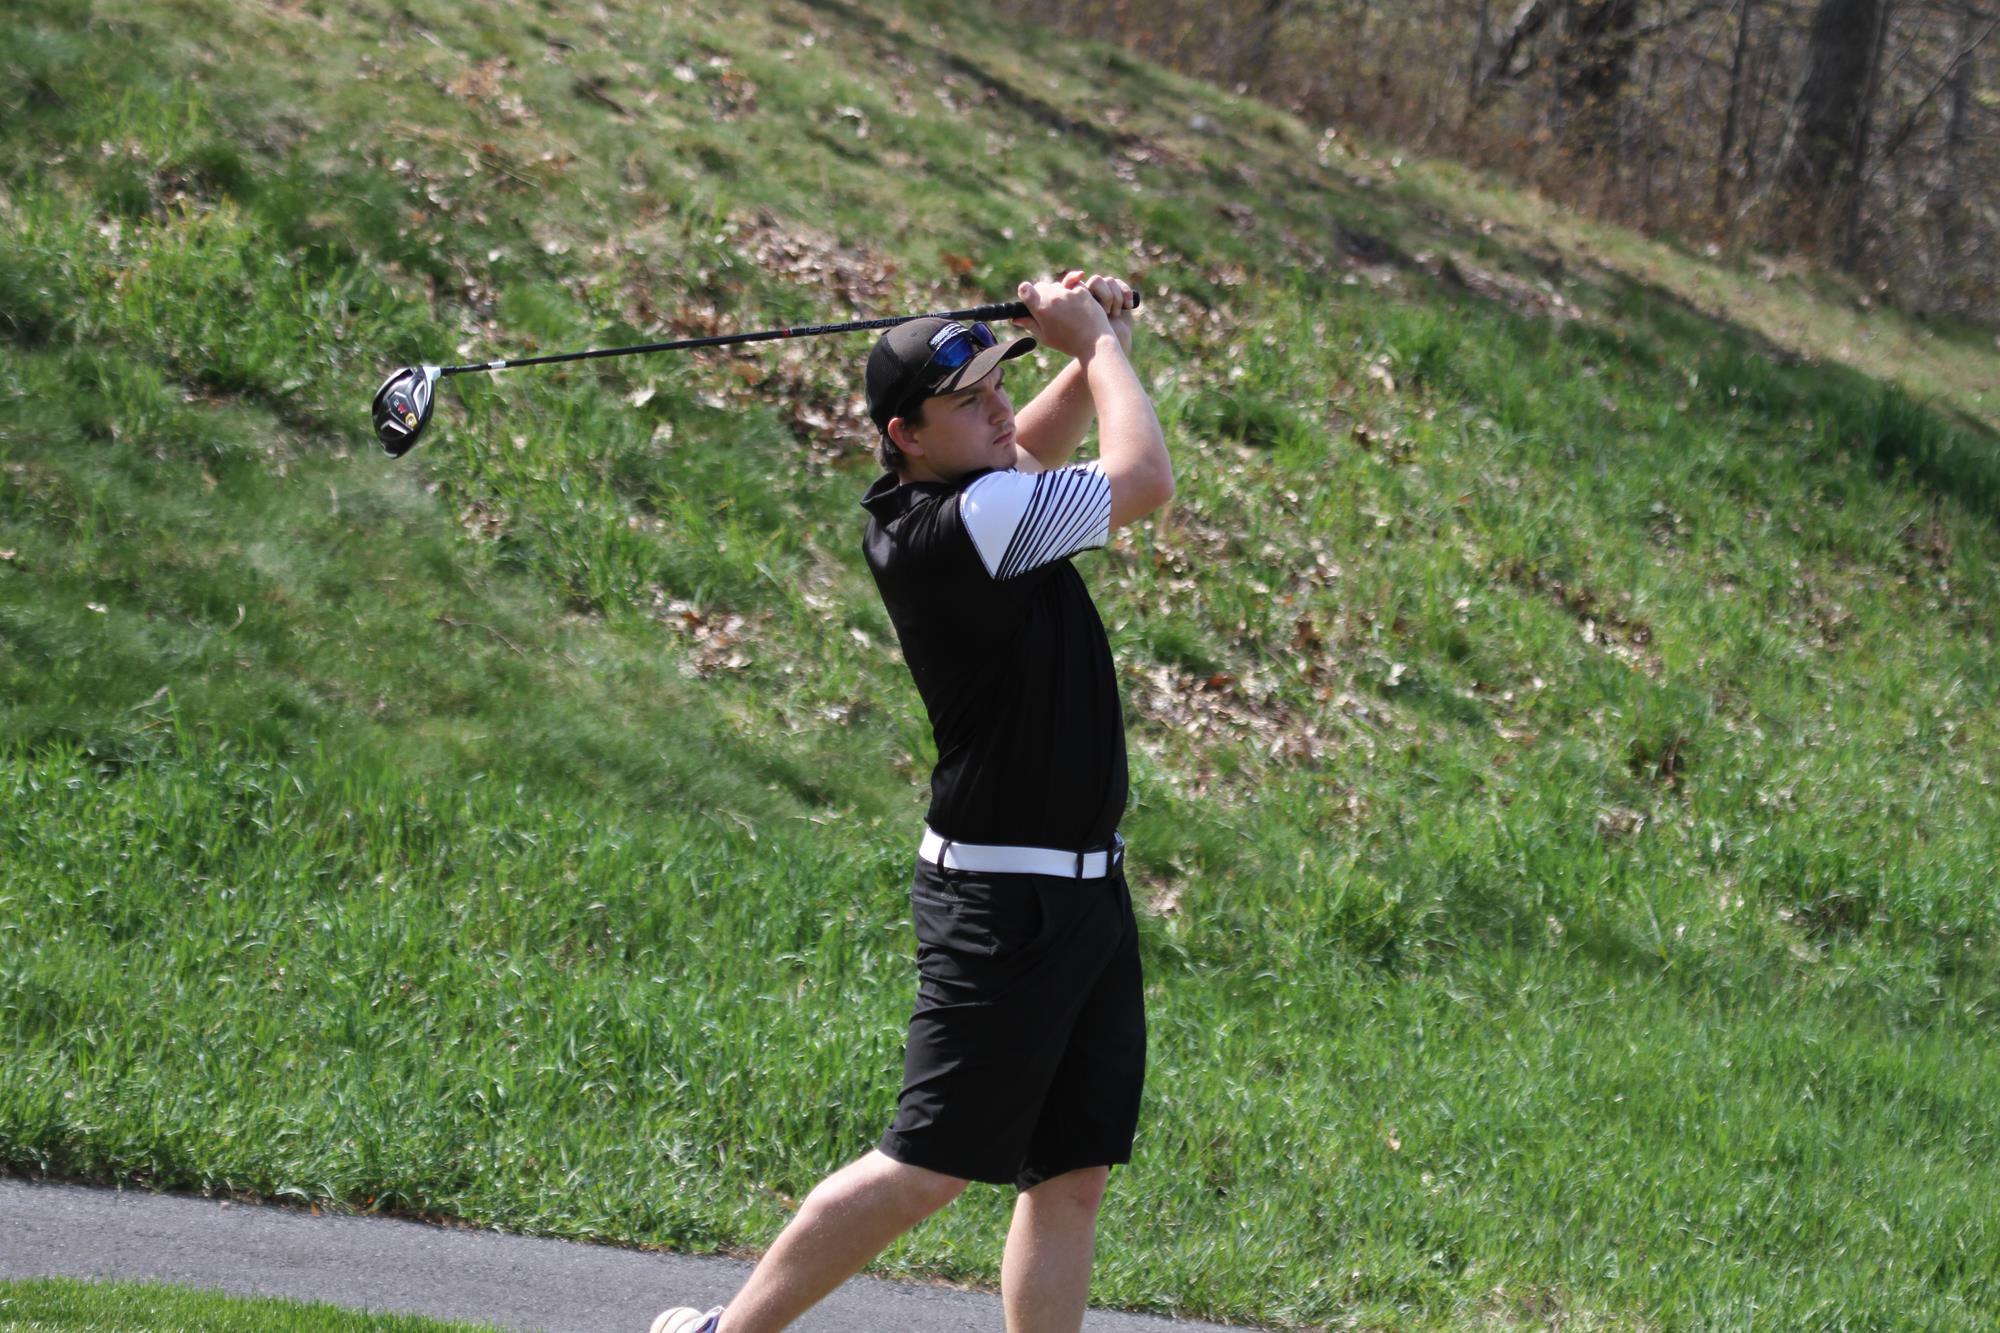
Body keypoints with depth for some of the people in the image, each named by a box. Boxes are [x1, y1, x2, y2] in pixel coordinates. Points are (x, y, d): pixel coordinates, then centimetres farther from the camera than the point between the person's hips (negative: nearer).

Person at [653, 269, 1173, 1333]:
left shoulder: (925, 508, 6)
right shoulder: (969, 520, -21)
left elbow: (1030, 446, 27)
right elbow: (1145, 480, -14)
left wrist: (1092, 353, 7)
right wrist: (1101, 345, 0)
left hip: (1083, 889, 10)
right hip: (1005, 905, -10)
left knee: (1072, 1169, 7)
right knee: (929, 1166, -6)